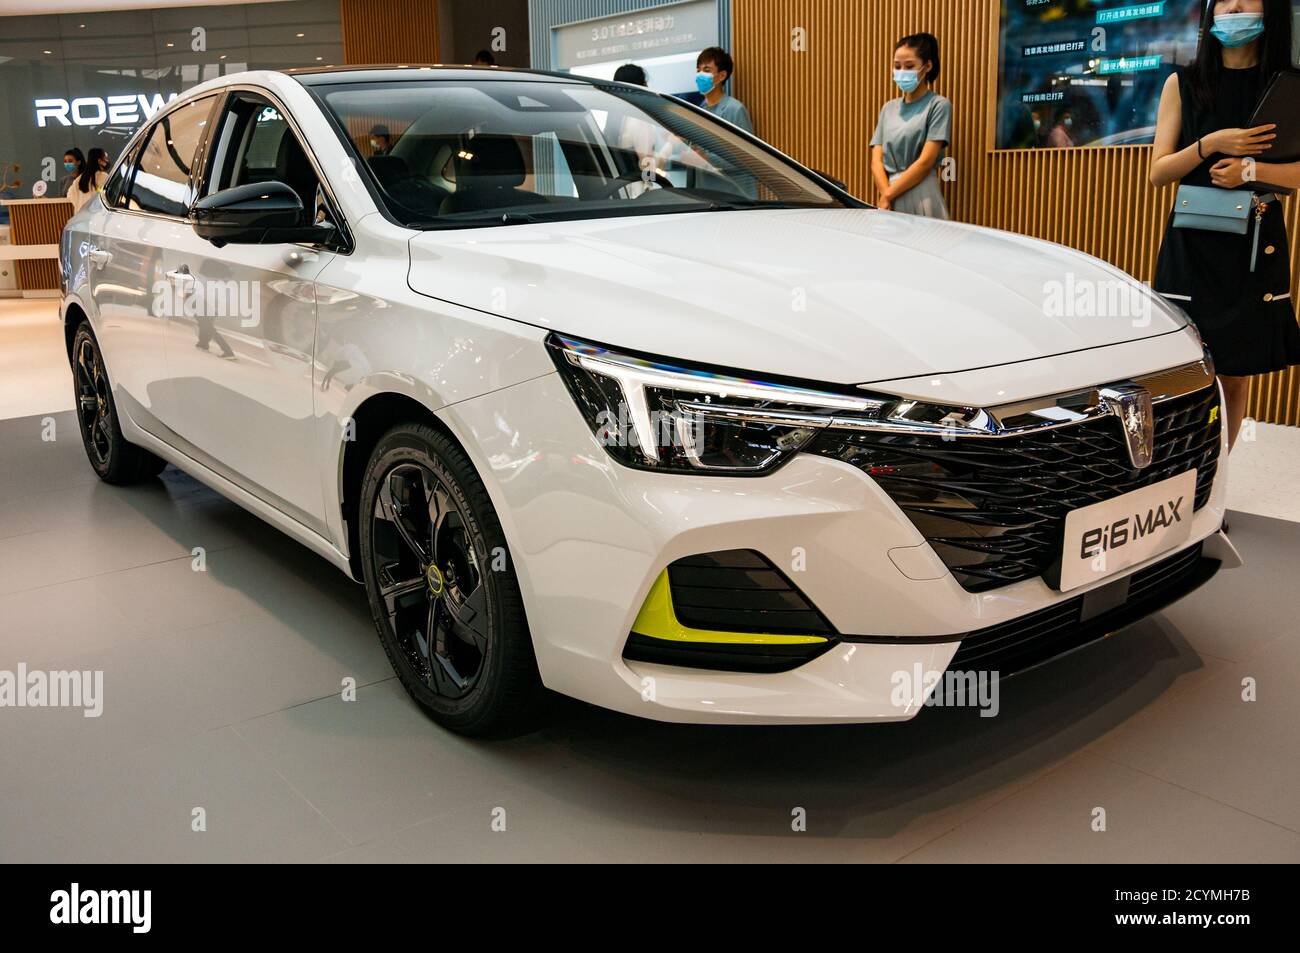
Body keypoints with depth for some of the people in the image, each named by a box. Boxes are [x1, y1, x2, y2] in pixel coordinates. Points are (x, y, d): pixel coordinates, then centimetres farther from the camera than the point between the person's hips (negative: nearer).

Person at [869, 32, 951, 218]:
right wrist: (885, 196, -10)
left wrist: (888, 195, -9)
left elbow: (925, 161, -9)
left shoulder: (938, 105, 0)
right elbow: (877, 160, 7)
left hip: (920, 200, -4)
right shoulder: (888, 108, 15)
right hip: (889, 201, 4)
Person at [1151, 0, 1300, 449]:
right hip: (1192, 243, -1)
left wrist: (1251, 168, -15)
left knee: (1235, 376, 5)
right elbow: (1158, 172, 1)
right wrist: (1211, 145, -14)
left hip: (1257, 246, 1)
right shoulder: (1183, 84, 5)